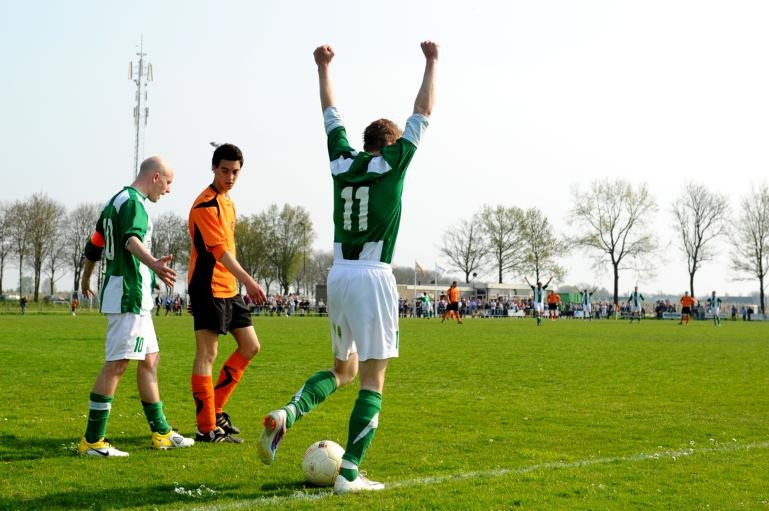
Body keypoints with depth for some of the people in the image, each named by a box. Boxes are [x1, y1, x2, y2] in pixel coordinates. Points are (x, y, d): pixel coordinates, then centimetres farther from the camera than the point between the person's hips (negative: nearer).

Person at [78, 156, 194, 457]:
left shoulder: (115, 201, 19)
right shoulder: (132, 201, -11)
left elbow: (94, 245, 28)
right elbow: (131, 240, -31)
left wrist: (86, 279, 44)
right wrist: (153, 264, -50)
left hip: (133, 299, 11)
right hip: (128, 296, -11)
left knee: (150, 360, 14)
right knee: (117, 364, -10)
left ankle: (161, 433, 21)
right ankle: (92, 441, -8)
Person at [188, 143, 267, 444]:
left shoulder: (227, 201, 16)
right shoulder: (206, 205, -14)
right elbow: (219, 250, -25)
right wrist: (248, 281, -34)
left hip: (228, 288, 10)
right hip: (208, 288, -10)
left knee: (250, 346, 12)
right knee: (207, 354, -7)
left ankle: (216, 410, 18)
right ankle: (206, 428, -4)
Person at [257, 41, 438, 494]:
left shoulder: (342, 162, 9)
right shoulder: (392, 163, -2)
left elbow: (331, 114, 25)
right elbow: (423, 112, 6)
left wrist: (324, 68, 37)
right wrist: (432, 63, 17)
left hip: (339, 275, 6)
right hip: (374, 276, -6)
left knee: (344, 369, 20)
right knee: (373, 380, 0)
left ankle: (287, 414, -5)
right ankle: (350, 473, -5)